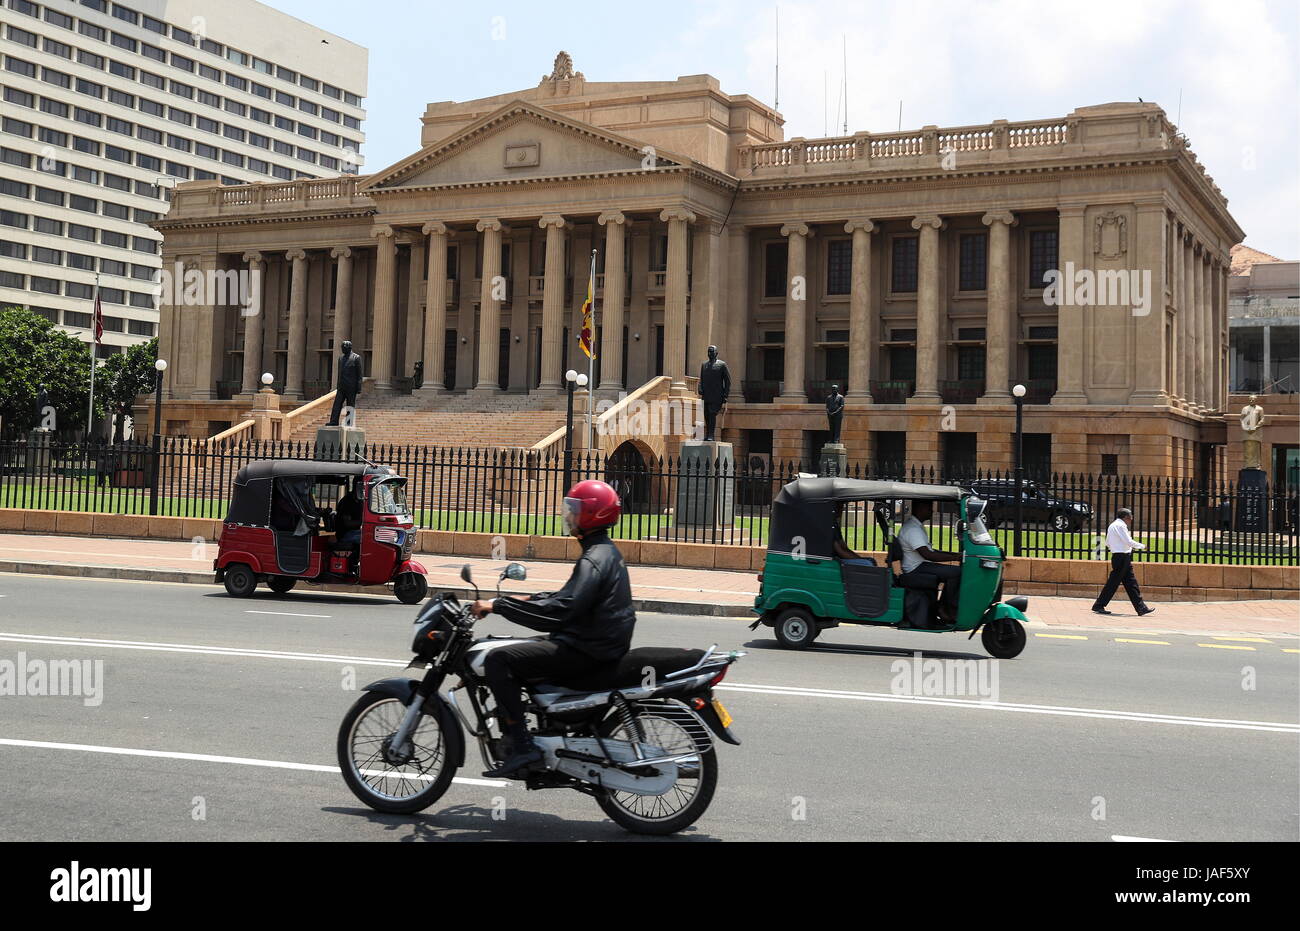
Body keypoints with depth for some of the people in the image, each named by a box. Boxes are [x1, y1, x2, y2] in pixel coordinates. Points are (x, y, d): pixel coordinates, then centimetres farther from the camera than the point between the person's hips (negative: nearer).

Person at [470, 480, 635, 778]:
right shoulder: (607, 551, 14)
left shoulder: (594, 560, -19)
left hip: (587, 652, -11)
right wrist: (529, 599, 16)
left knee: (498, 660, -17)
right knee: (515, 656, 24)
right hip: (600, 644, 11)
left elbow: (559, 610, -30)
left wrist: (499, 604, -26)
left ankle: (522, 747, -19)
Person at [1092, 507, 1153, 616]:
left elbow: (1107, 543, 19)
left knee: (1131, 583, 8)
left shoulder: (1112, 526, 18)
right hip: (1122, 557, -10)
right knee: (1113, 583, -5)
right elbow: (1128, 541, -16)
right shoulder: (1120, 525, -11)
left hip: (1117, 557, 10)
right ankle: (1098, 606, 1)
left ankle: (1141, 608, 8)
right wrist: (1142, 546, -4)